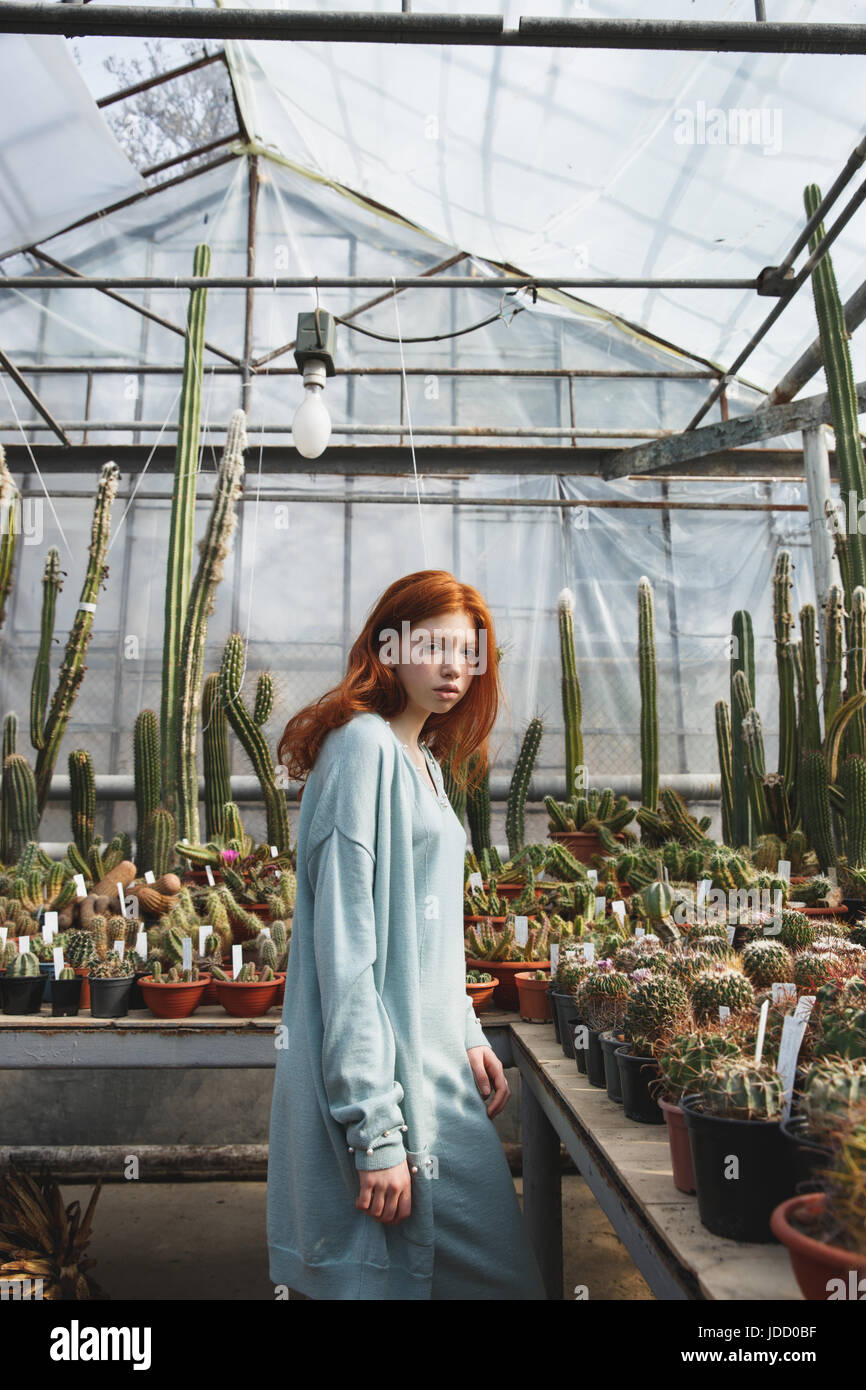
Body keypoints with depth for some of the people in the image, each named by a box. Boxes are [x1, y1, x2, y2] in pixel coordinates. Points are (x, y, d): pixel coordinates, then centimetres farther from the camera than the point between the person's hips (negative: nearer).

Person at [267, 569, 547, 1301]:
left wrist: (468, 1036, 13)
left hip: (431, 1058, 9)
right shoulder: (363, 747, -16)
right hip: (384, 1071, -9)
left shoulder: (424, 761, 13)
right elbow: (345, 945, -21)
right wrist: (376, 1131, -21)